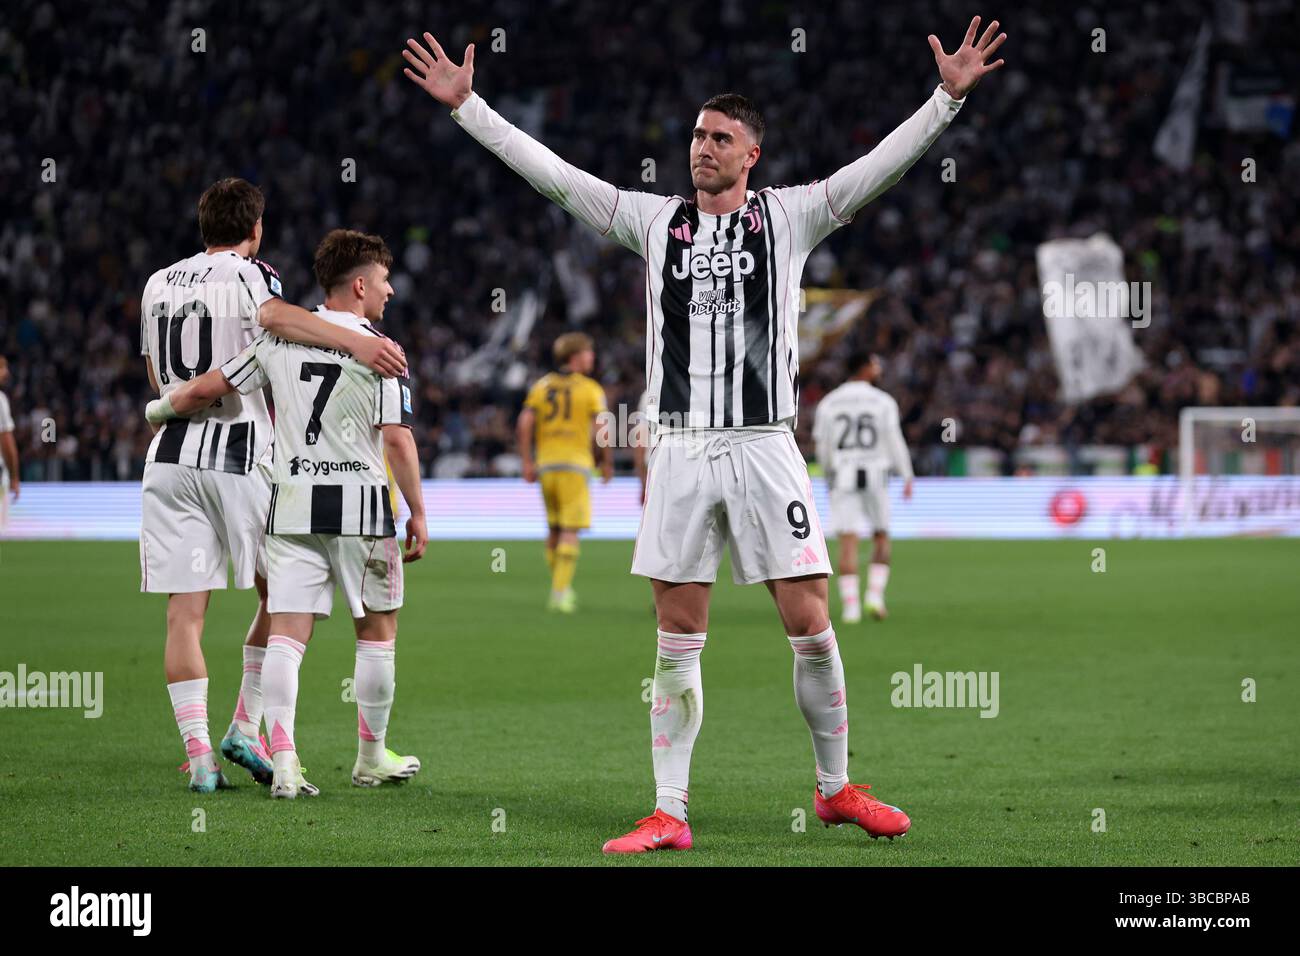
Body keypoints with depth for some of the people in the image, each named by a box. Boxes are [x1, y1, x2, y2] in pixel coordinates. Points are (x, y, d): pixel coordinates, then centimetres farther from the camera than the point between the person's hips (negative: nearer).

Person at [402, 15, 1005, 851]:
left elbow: (882, 167, -5)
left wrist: (949, 98, -16)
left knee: (811, 628, -1)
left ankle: (836, 788, 16)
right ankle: (669, 814, 7)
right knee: (678, 642, 3)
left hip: (765, 447, -1)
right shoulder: (655, 220, 9)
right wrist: (467, 105, 4)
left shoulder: (788, 217, 4)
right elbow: (552, 175, 8)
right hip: (682, 451, 2)